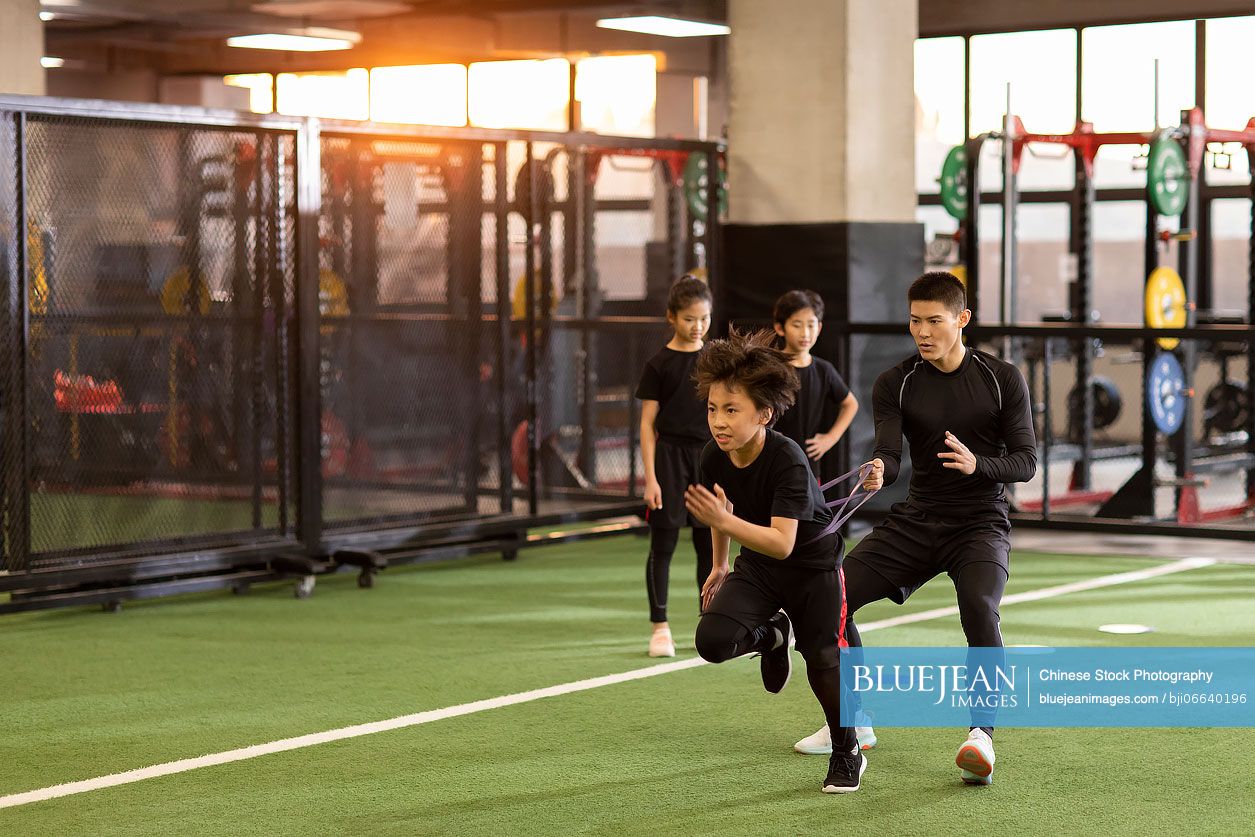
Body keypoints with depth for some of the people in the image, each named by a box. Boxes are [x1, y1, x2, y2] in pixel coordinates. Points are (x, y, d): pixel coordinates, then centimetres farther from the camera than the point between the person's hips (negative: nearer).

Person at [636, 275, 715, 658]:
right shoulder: (659, 364, -3)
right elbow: (648, 424, -3)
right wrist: (650, 477, -9)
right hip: (670, 456, -3)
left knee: (710, 545, 6)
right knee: (663, 543, -1)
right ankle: (660, 627, 6)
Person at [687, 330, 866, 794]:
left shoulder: (788, 460, -32)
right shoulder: (714, 457, -14)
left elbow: (783, 542, -40)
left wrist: (724, 521, -51)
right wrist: (719, 565, 21)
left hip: (813, 565, -4)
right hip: (757, 567, 5)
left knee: (822, 660, -1)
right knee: (712, 640, -17)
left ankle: (847, 753, 25)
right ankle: (772, 635, 18)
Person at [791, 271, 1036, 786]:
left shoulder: (1003, 380, -4)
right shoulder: (894, 385, 0)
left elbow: (1025, 462, -6)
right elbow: (889, 452, -12)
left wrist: (976, 464, -27)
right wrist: (877, 472, -37)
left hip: (980, 524, -3)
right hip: (914, 522, 3)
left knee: (979, 608, -33)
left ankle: (982, 732, -23)